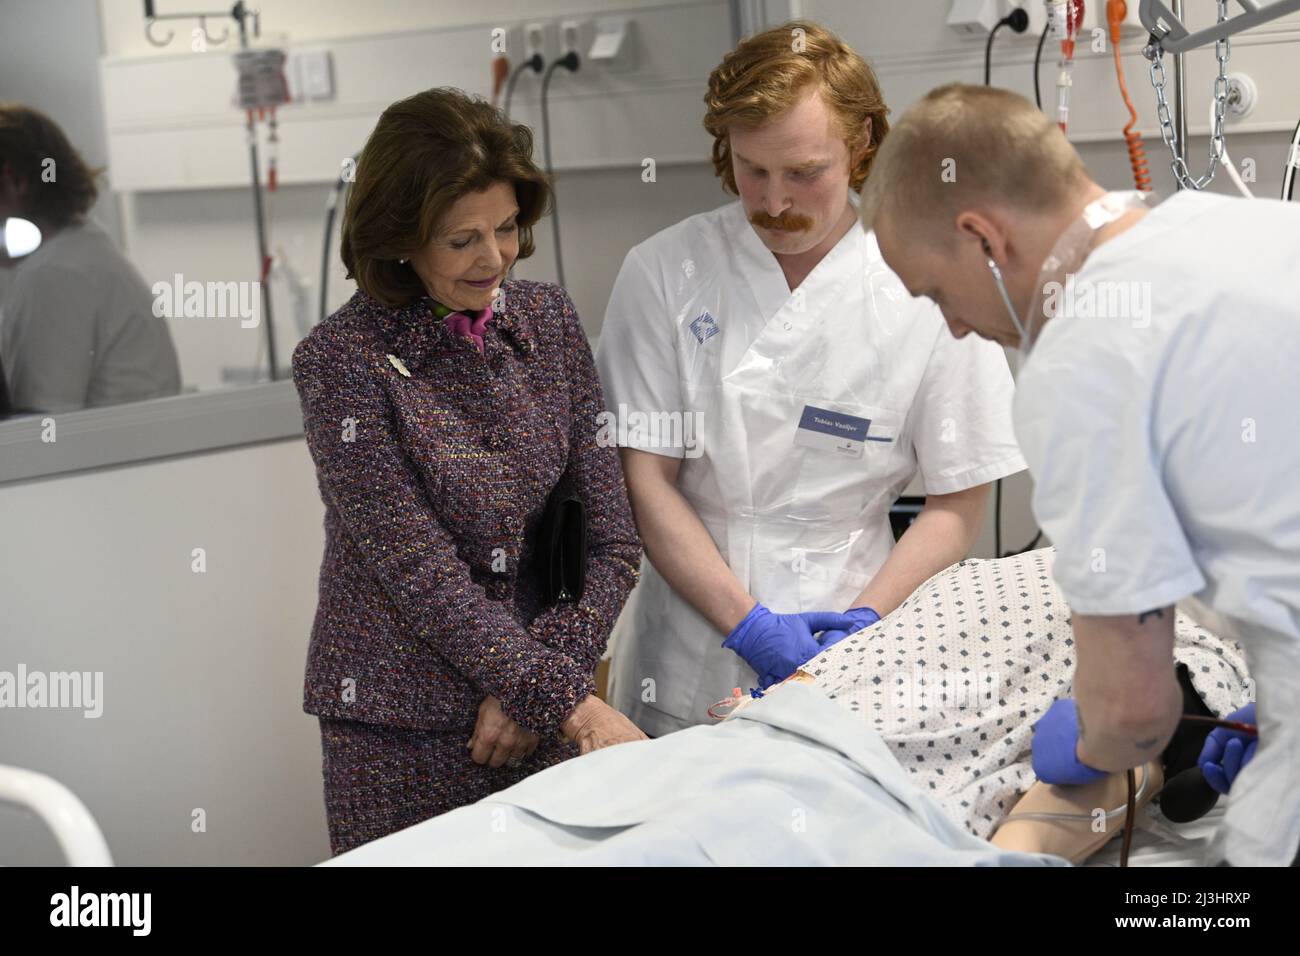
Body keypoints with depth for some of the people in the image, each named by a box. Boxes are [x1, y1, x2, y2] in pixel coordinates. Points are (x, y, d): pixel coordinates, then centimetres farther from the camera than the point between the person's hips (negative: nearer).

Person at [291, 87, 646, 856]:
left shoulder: (549, 322, 2)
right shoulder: (343, 361, -12)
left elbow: (612, 538, 1)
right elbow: (420, 572, -17)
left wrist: (539, 682, -11)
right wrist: (566, 699, -21)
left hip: (527, 712, 4)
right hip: (400, 733, -4)